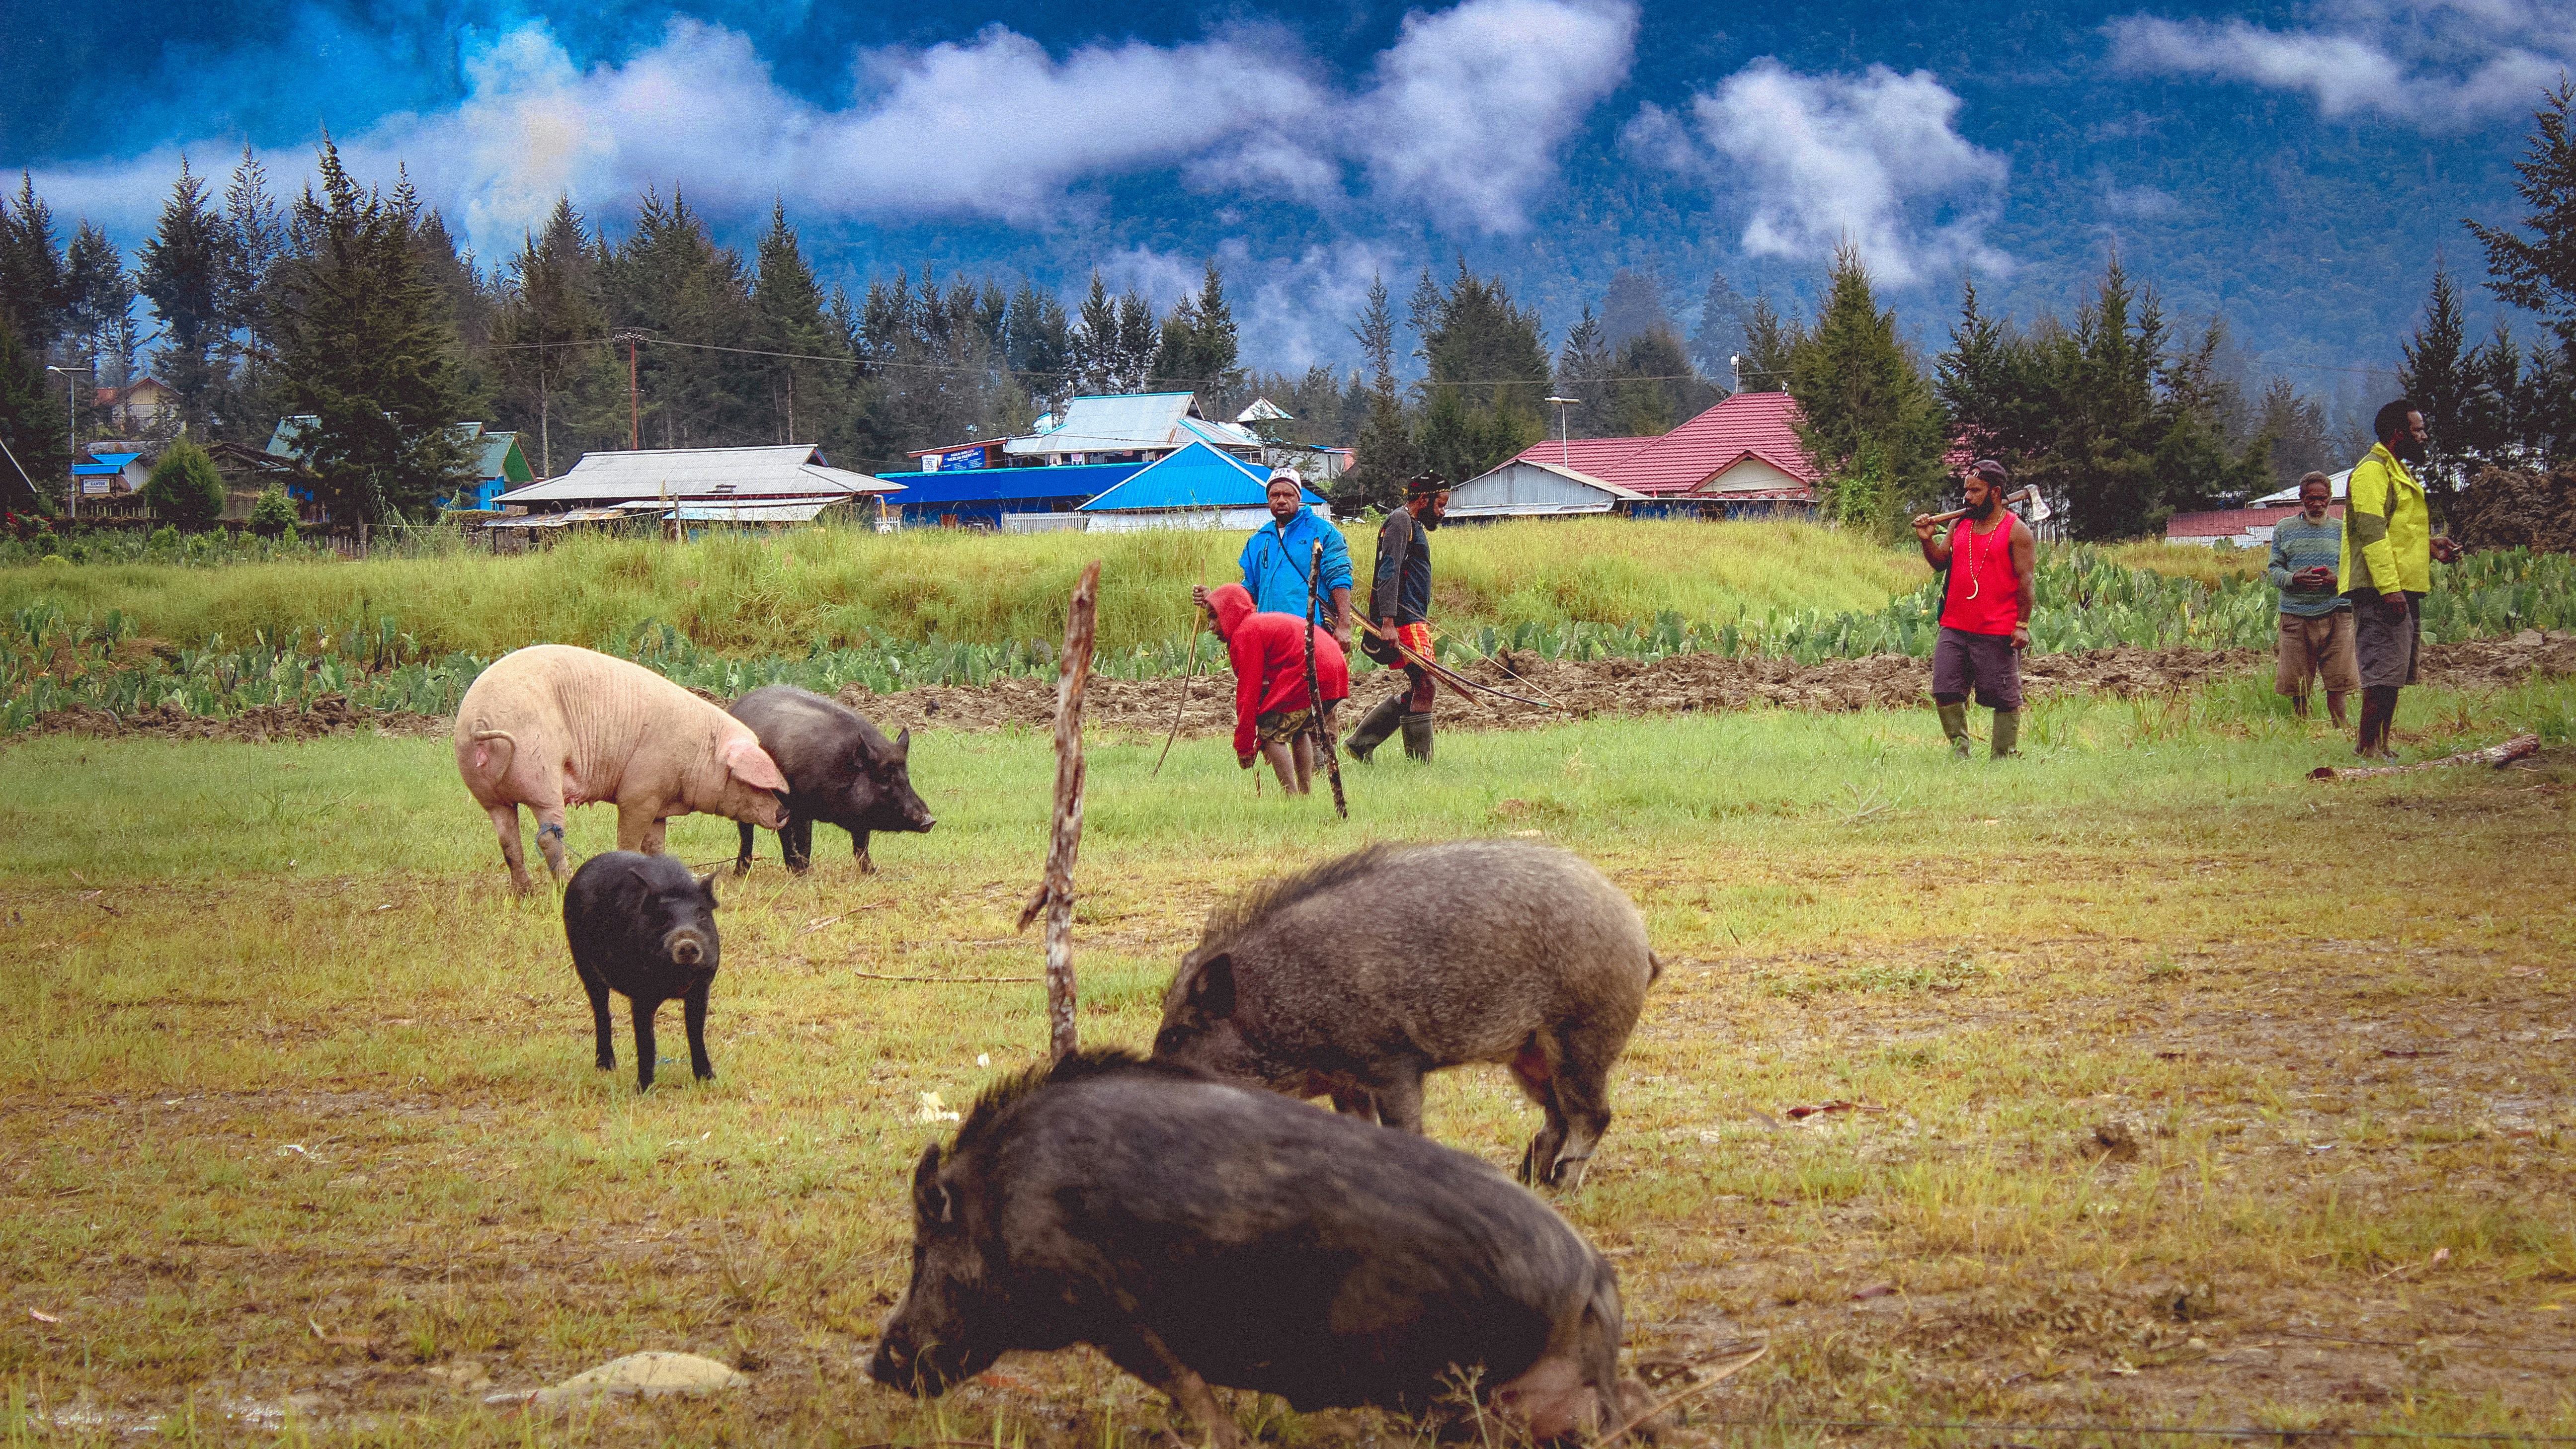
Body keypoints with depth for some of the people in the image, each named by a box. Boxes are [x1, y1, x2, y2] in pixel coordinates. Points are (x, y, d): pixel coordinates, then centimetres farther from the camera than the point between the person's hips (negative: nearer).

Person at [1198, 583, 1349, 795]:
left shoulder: (1245, 633, -1)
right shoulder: (1264, 623, 30)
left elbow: (1248, 693, -4)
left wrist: (1244, 745, 2)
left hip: (1309, 674, -10)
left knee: (1272, 731, 2)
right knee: (1300, 730, 28)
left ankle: (1291, 795, -5)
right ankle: (1306, 793, 27)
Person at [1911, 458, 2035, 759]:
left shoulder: (2017, 531, -5)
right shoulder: (1959, 525, 13)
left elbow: (2025, 580, -7)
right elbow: (1941, 562, 13)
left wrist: (2022, 625, -12)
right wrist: (1927, 541, -6)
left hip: (1997, 634, -6)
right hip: (1954, 629, 6)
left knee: (2003, 697, -1)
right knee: (1946, 691, 2)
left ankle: (2005, 757, 6)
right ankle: (1959, 752, 13)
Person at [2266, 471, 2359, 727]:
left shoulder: (2342, 530, 12)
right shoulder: (2284, 529, 11)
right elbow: (2274, 570, 8)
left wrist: (2337, 578, -12)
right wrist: (2294, 579, -14)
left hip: (2335, 612, 0)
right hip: (2296, 613, 0)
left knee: (2337, 679, -6)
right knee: (2296, 683, 1)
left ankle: (2340, 730, -4)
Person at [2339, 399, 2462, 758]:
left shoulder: (2397, 473, 23)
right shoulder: (2372, 471, -10)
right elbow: (2371, 532, -19)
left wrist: (2432, 547, 13)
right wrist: (2389, 588, -25)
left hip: (2402, 590, 10)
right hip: (2382, 590, -10)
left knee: (2395, 674, 11)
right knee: (2384, 671, -14)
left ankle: (2380, 746, 15)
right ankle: (2367, 746, -12)